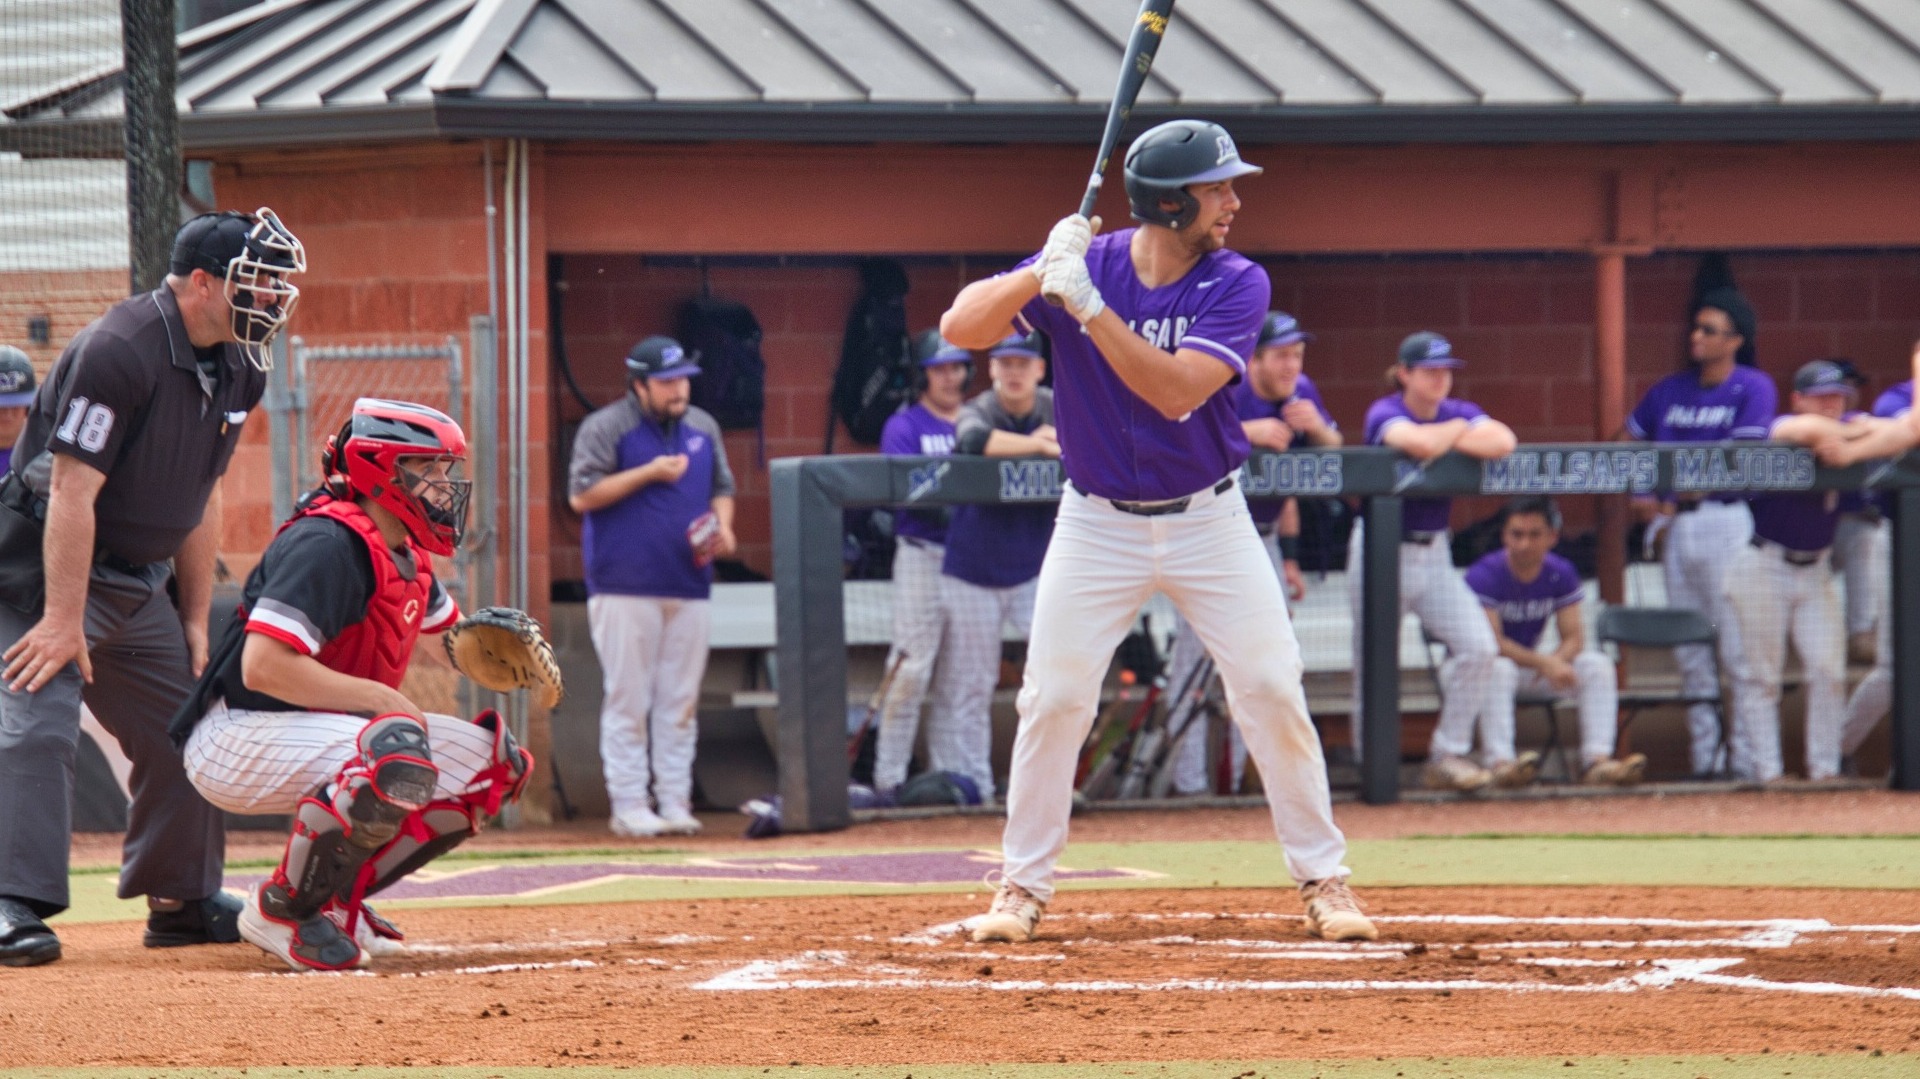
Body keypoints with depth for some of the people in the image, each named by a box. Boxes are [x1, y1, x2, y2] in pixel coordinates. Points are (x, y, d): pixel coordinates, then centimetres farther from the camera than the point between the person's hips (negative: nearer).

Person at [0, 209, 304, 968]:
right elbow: (72, 490, -26)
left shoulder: (235, 367, 4)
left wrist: (195, 620, 11)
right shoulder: (120, 351, -24)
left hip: (140, 583, 9)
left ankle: (184, 902, 24)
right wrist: (64, 619, -29)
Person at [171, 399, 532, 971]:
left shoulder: (407, 557, 9)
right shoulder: (328, 544, -20)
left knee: (493, 761, 5)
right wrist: (384, 700, -26)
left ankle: (336, 897, 6)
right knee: (399, 754, -35)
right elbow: (263, 666, -30)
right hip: (237, 740, -10)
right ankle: (280, 908, -17)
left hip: (315, 738, 10)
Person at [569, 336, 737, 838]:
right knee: (628, 698, -5)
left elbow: (722, 488, 22)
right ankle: (629, 804, -2)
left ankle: (675, 800, 10)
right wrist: (649, 473, -14)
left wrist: (722, 525, 1)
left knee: (680, 701, 5)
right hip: (626, 585, -5)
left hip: (689, 585, 5)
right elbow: (581, 495, -9)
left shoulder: (702, 428, 14)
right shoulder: (605, 428, -3)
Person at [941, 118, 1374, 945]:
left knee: (1272, 691, -5)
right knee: (1054, 698, -4)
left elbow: (1175, 390, -26)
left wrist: (1089, 305, -34)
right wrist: (1040, 276, -34)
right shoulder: (1082, 261, -9)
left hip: (1208, 520, 0)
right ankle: (1023, 885, 10)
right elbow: (960, 328, -17)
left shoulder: (1237, 285, -12)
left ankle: (1321, 877, 7)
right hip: (1098, 525, 0)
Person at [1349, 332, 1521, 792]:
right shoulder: (1385, 414, -10)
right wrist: (1457, 430, -13)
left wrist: (1446, 442, -20)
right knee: (1376, 667, -1)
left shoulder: (1459, 412, 4)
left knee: (1478, 647, -10)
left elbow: (1503, 441, -16)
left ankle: (1449, 754, -3)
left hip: (1435, 554, 5)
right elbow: (1419, 443, -33)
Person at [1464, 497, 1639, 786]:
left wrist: (1555, 662, -30)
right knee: (1498, 668, -40)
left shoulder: (1561, 574, -4)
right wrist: (1544, 663, -34)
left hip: (1530, 662, 6)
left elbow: (1574, 638, -7)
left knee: (1597, 665, -13)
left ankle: (1597, 760, -25)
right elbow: (1491, 642, -27)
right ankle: (1501, 762, -49)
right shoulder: (1484, 575, -21)